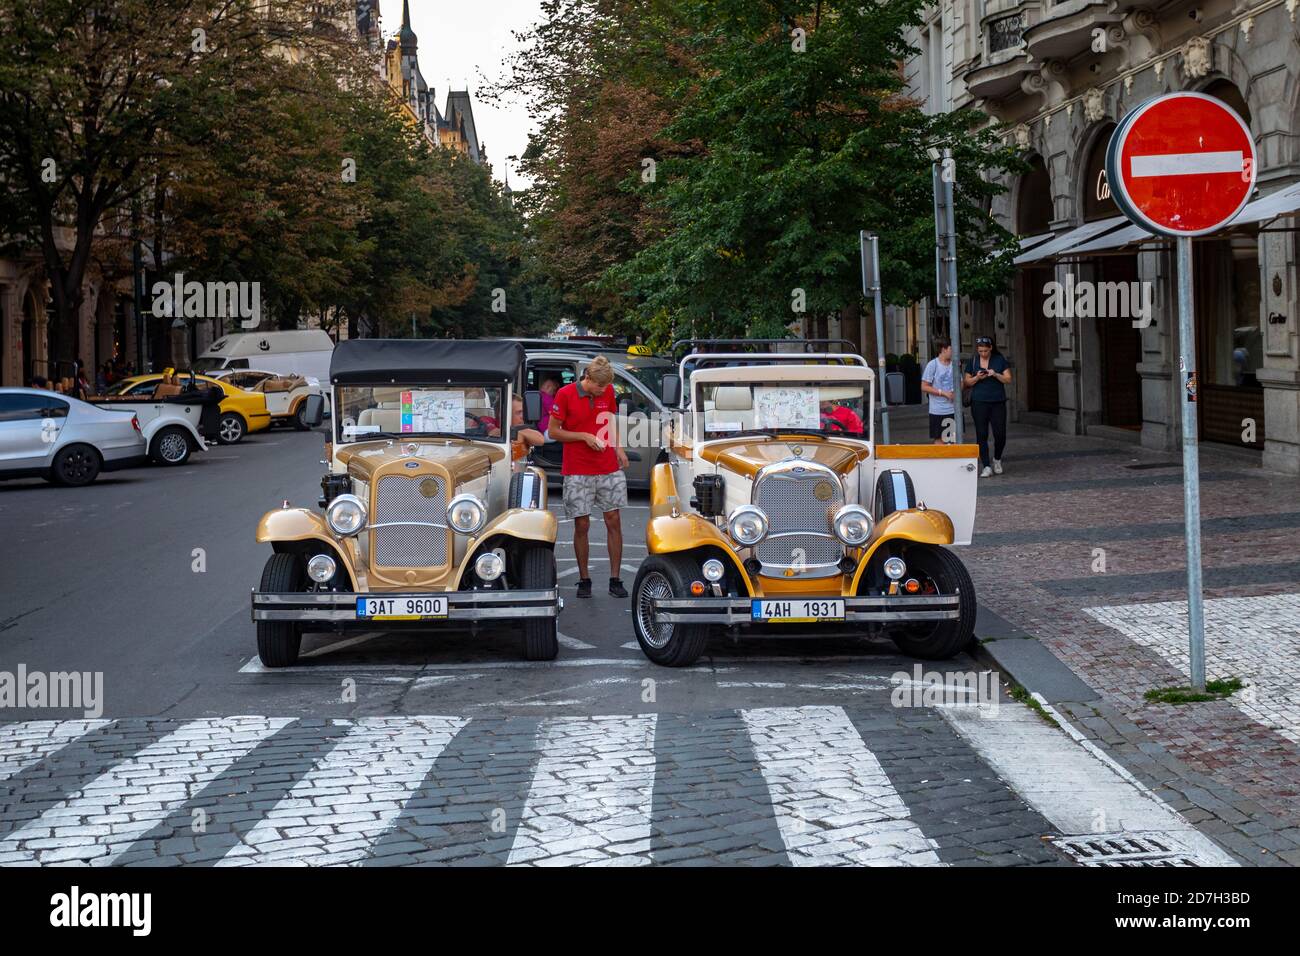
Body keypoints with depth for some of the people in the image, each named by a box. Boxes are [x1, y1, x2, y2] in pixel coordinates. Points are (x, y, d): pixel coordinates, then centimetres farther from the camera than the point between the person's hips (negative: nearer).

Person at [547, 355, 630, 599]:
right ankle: (584, 579, 13)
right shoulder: (565, 395, -9)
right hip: (578, 471, -3)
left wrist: (617, 447, 7)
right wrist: (584, 436, -14)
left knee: (613, 521, 1)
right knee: (581, 524, 1)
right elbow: (553, 432, -5)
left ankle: (615, 579, 7)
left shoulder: (608, 391, 3)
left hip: (608, 468, 3)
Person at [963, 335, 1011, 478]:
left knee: (1000, 434, -1)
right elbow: (967, 382, 7)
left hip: (998, 402, 0)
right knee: (981, 435, -2)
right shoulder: (973, 361, 5)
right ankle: (986, 466, 3)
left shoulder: (1000, 359, 2)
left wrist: (996, 375, -16)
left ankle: (997, 460, 26)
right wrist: (977, 378, -12)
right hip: (979, 403, 0)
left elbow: (1008, 380, 1)